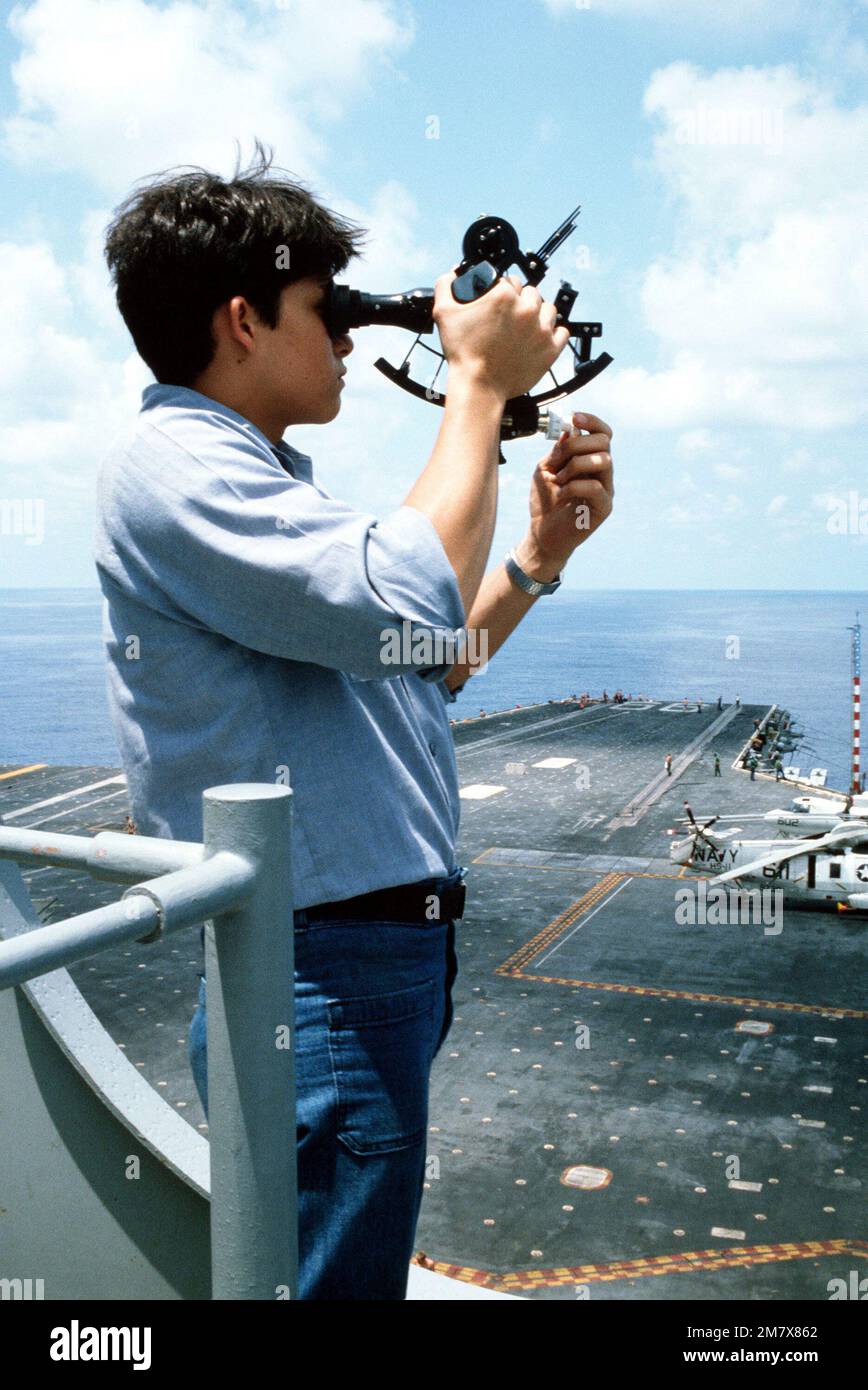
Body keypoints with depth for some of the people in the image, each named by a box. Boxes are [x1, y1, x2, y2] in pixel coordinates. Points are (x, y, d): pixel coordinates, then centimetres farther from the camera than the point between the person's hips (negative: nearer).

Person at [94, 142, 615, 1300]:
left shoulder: (257, 476, 18)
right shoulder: (173, 464, -14)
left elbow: (420, 669, 21)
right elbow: (410, 602, -28)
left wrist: (538, 555, 8)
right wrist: (480, 382, -14)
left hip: (380, 959, 10)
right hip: (322, 977, -10)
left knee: (352, 1263, 25)